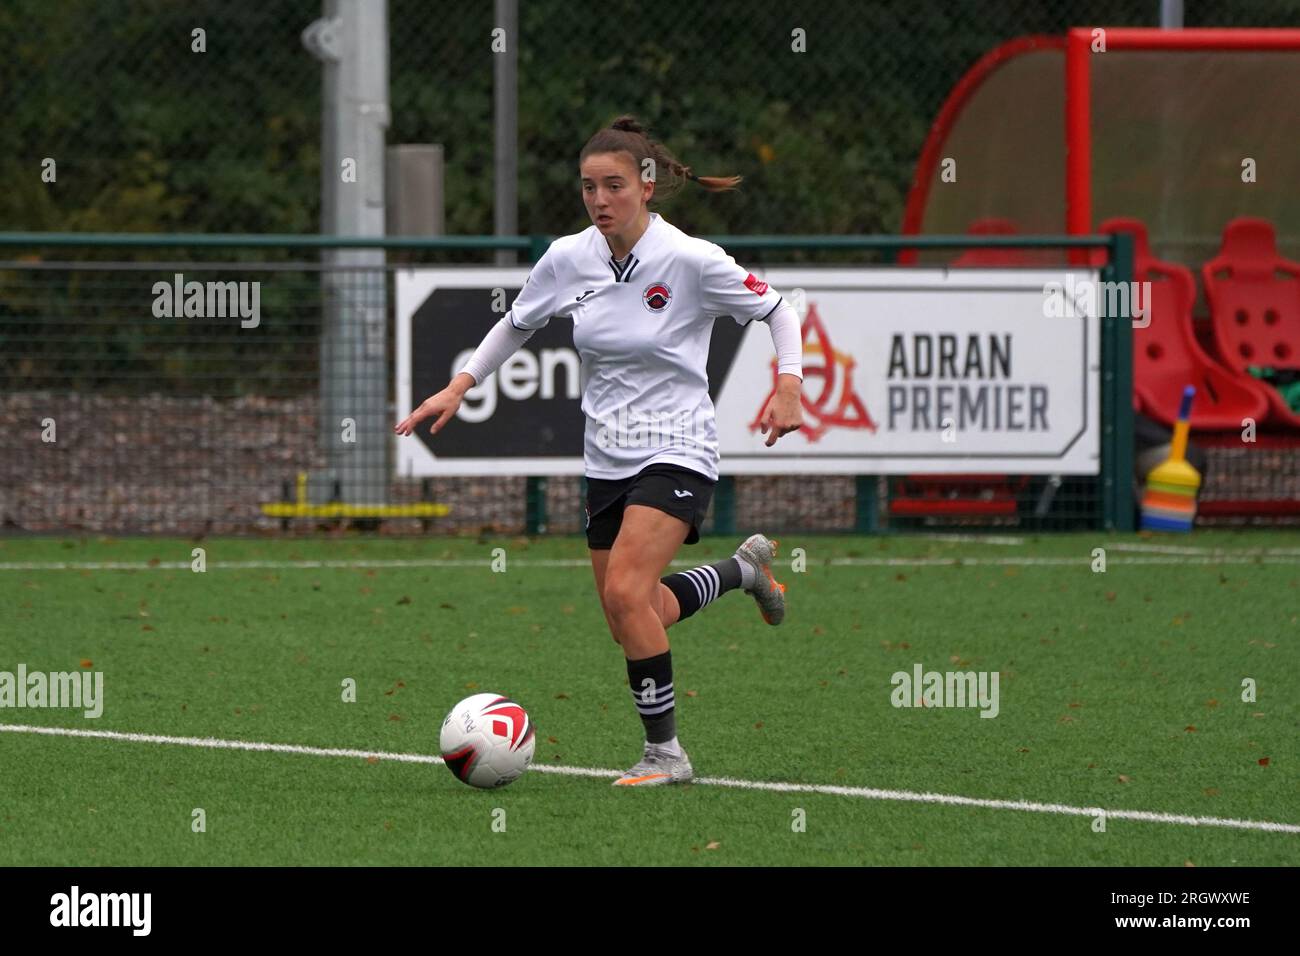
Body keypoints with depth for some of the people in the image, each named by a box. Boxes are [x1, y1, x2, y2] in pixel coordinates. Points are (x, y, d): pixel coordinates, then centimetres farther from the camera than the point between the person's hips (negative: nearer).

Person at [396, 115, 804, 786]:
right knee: (631, 624, 9)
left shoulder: (691, 259, -16)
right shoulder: (568, 259, -2)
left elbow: (777, 310, -3)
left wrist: (789, 386, -17)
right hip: (606, 461, 6)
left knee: (625, 591, -24)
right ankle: (744, 567, 39)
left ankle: (664, 752, -10)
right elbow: (516, 324, 17)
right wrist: (458, 388, 9)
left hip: (676, 454, -6)